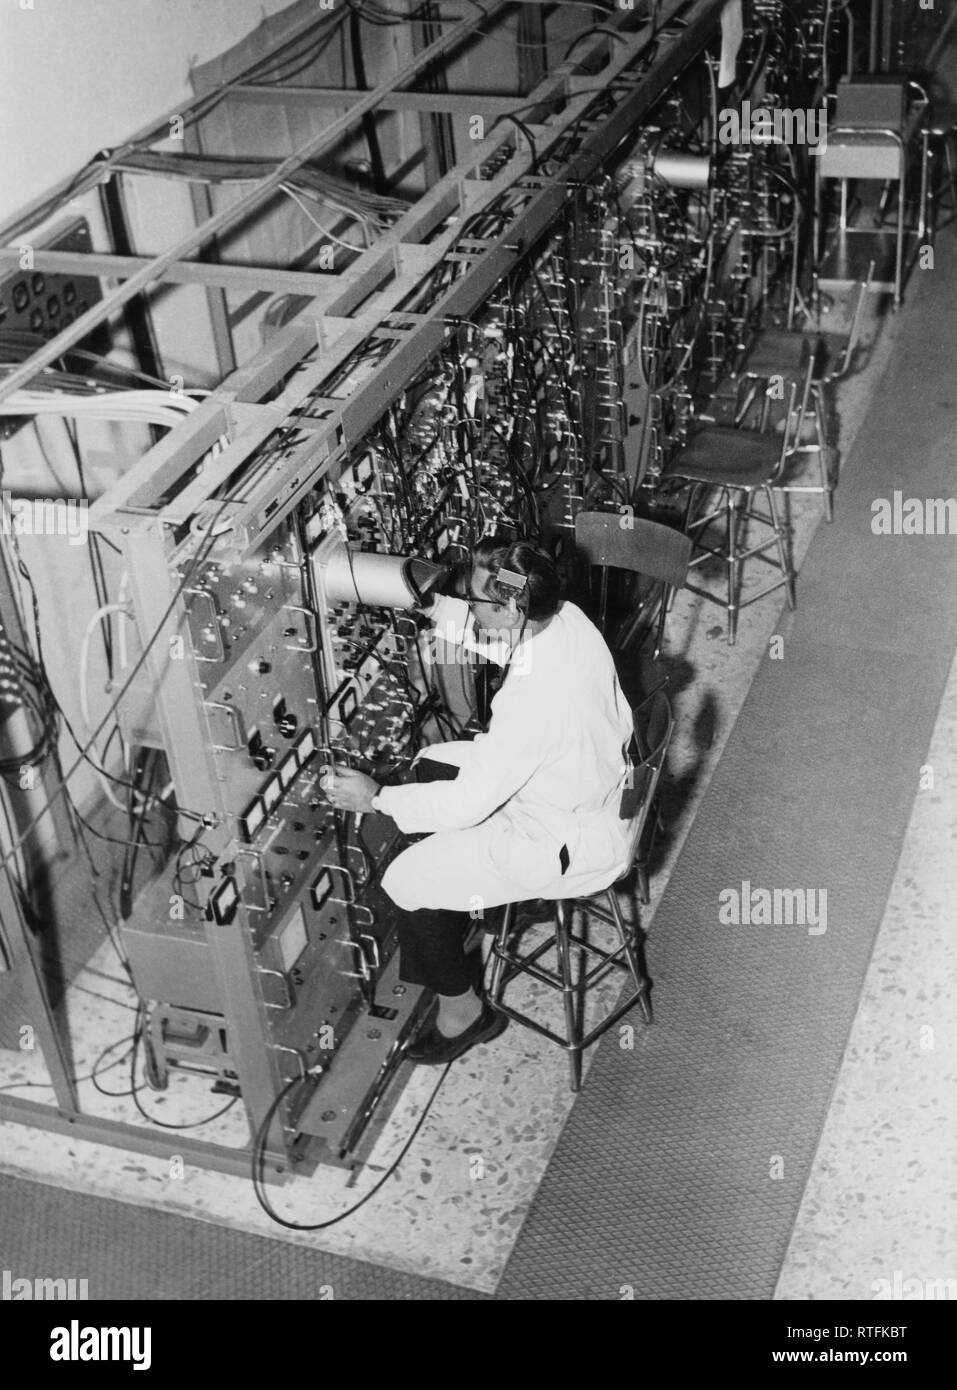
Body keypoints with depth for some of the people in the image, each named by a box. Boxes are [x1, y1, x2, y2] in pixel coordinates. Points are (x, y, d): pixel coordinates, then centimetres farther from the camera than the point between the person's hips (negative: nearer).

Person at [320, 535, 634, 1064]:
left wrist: (375, 798, -19)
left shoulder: (532, 700, -37)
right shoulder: (567, 618, -12)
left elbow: (471, 801, -28)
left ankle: (463, 1009, 17)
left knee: (407, 882, -6)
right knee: (430, 769, 16)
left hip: (569, 849, -10)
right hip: (594, 787, 10)